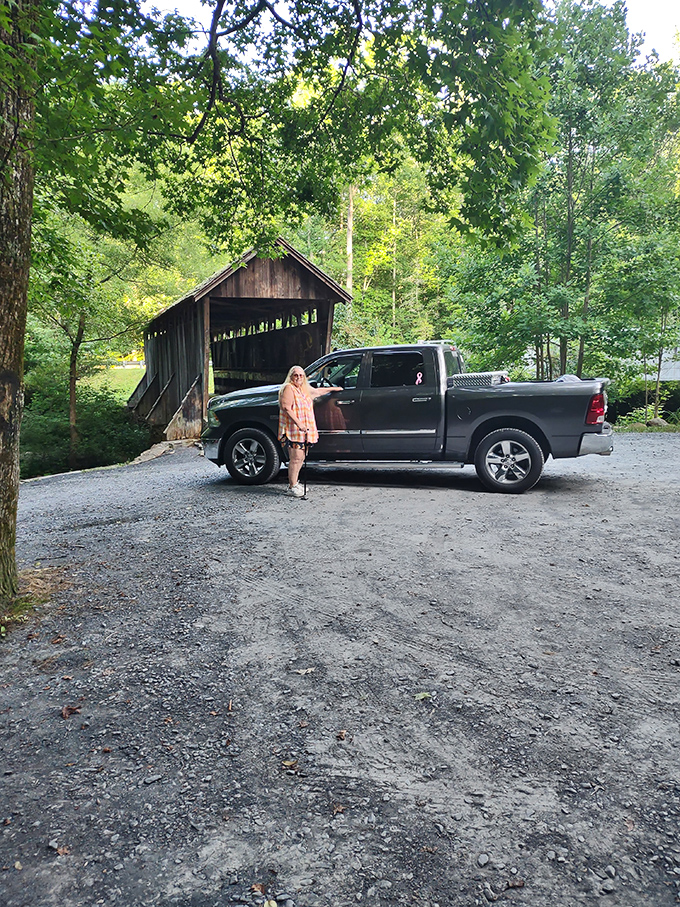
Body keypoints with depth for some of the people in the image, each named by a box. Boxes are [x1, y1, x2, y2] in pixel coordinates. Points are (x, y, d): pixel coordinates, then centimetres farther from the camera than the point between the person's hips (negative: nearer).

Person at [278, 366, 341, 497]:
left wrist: (333, 389, 46)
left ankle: (294, 482, 21)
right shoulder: (288, 388, -7)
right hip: (294, 429, -9)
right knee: (296, 458, -10)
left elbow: (317, 391, 38)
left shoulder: (305, 389, 19)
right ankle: (292, 487, -5)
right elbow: (286, 408, -17)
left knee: (301, 458, 11)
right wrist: (298, 423, -24)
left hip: (304, 430, 9)